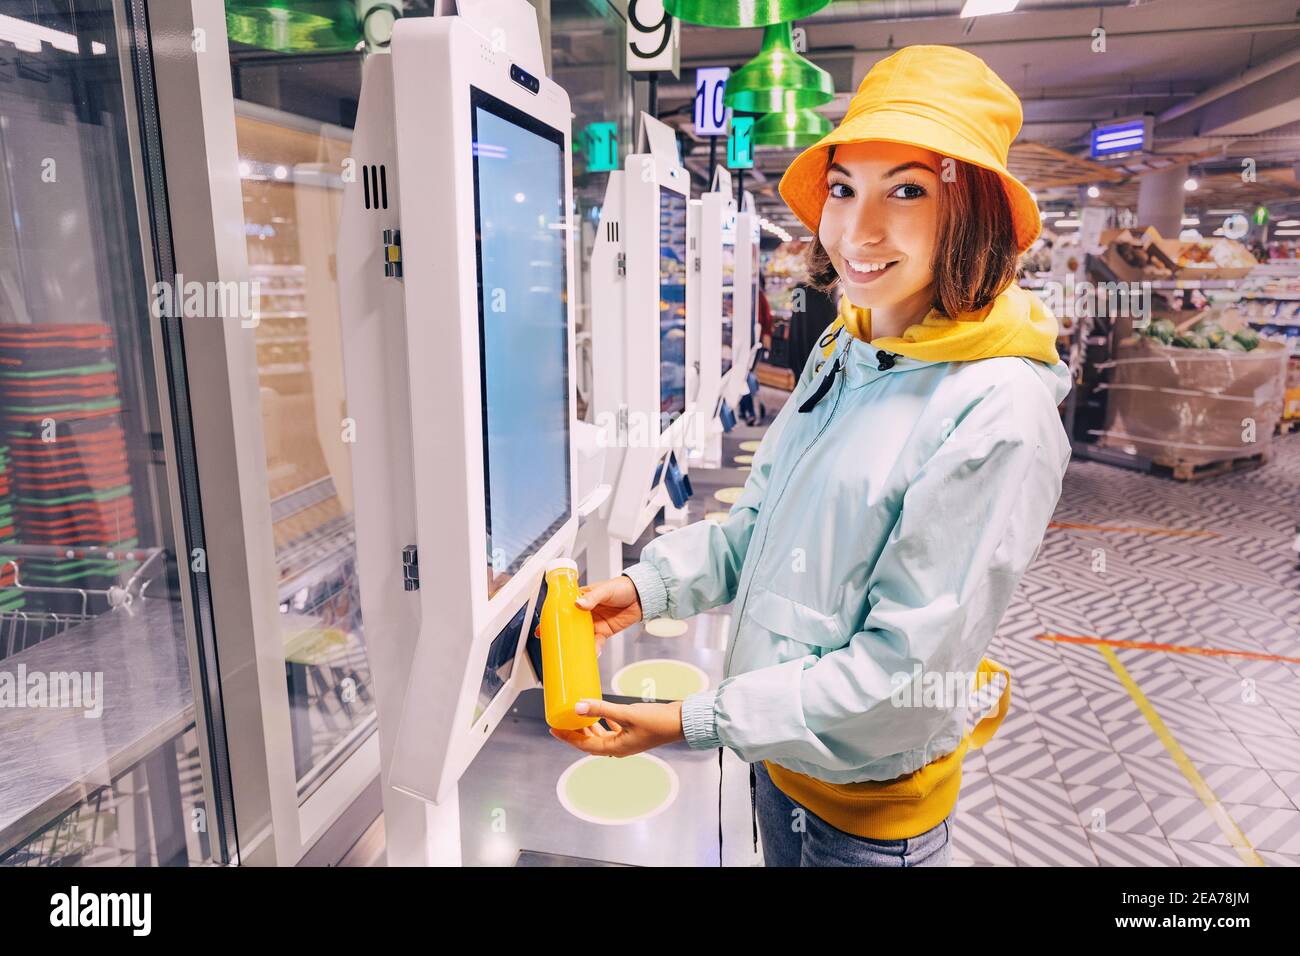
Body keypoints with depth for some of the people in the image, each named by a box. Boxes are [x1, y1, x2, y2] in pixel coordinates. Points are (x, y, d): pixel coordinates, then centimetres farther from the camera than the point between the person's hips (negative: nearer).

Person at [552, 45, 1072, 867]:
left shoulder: (997, 412, -26)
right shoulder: (842, 352, -1)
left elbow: (903, 674, -25)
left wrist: (693, 723, -23)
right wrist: (650, 585, -5)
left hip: (867, 807, -6)